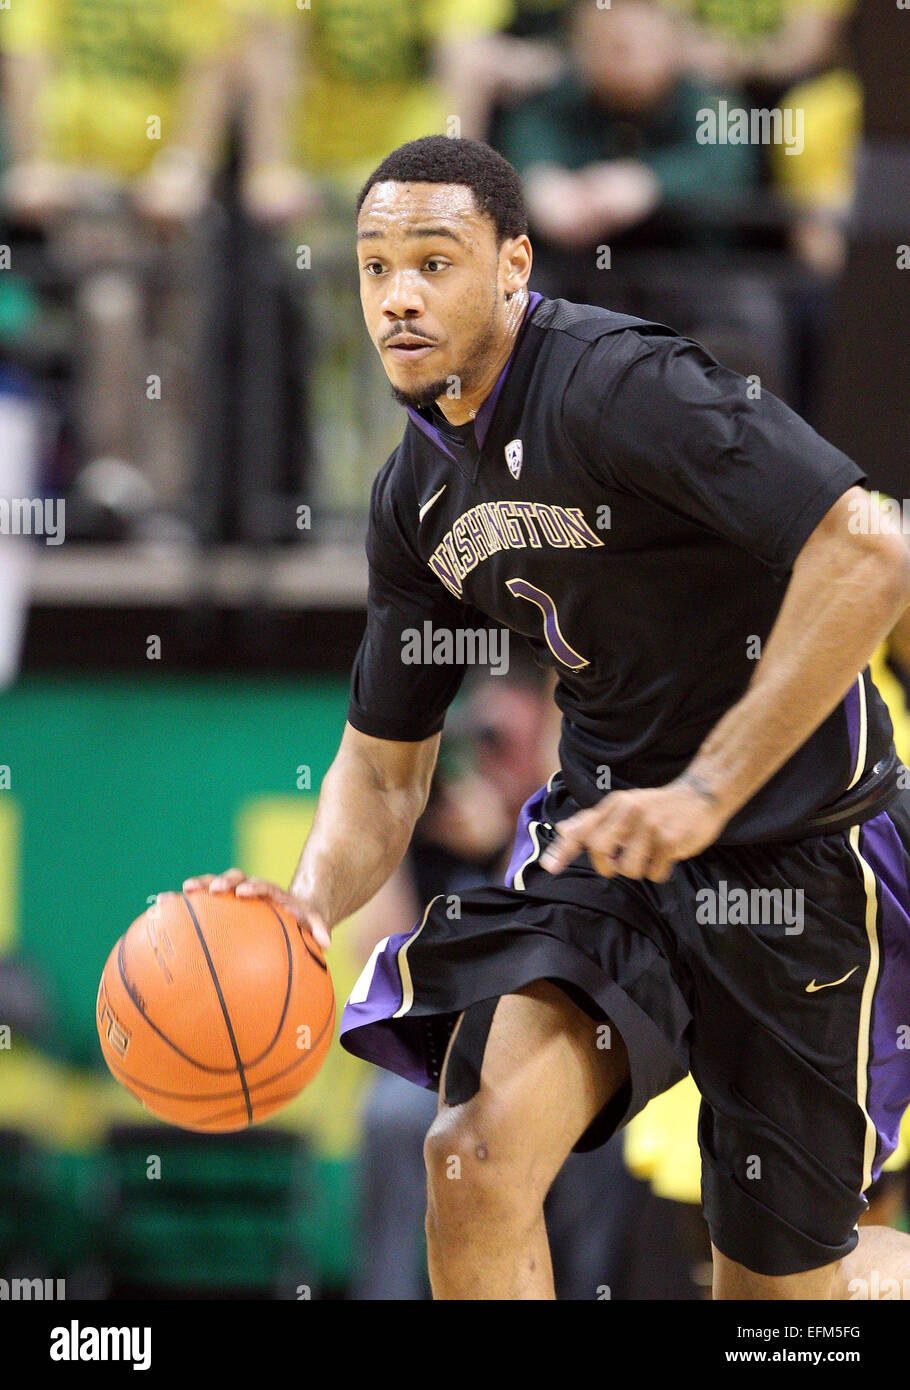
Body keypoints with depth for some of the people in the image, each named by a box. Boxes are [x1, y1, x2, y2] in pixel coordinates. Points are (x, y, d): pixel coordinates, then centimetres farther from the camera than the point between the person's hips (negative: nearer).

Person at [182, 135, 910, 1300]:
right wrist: (312, 901, -10)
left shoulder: (619, 383, -21)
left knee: (775, 1281, 3)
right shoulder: (418, 493, 4)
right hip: (606, 820, 6)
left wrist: (710, 791, -31)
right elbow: (383, 765, 12)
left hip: (794, 842, -6)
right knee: (478, 1159, -18)